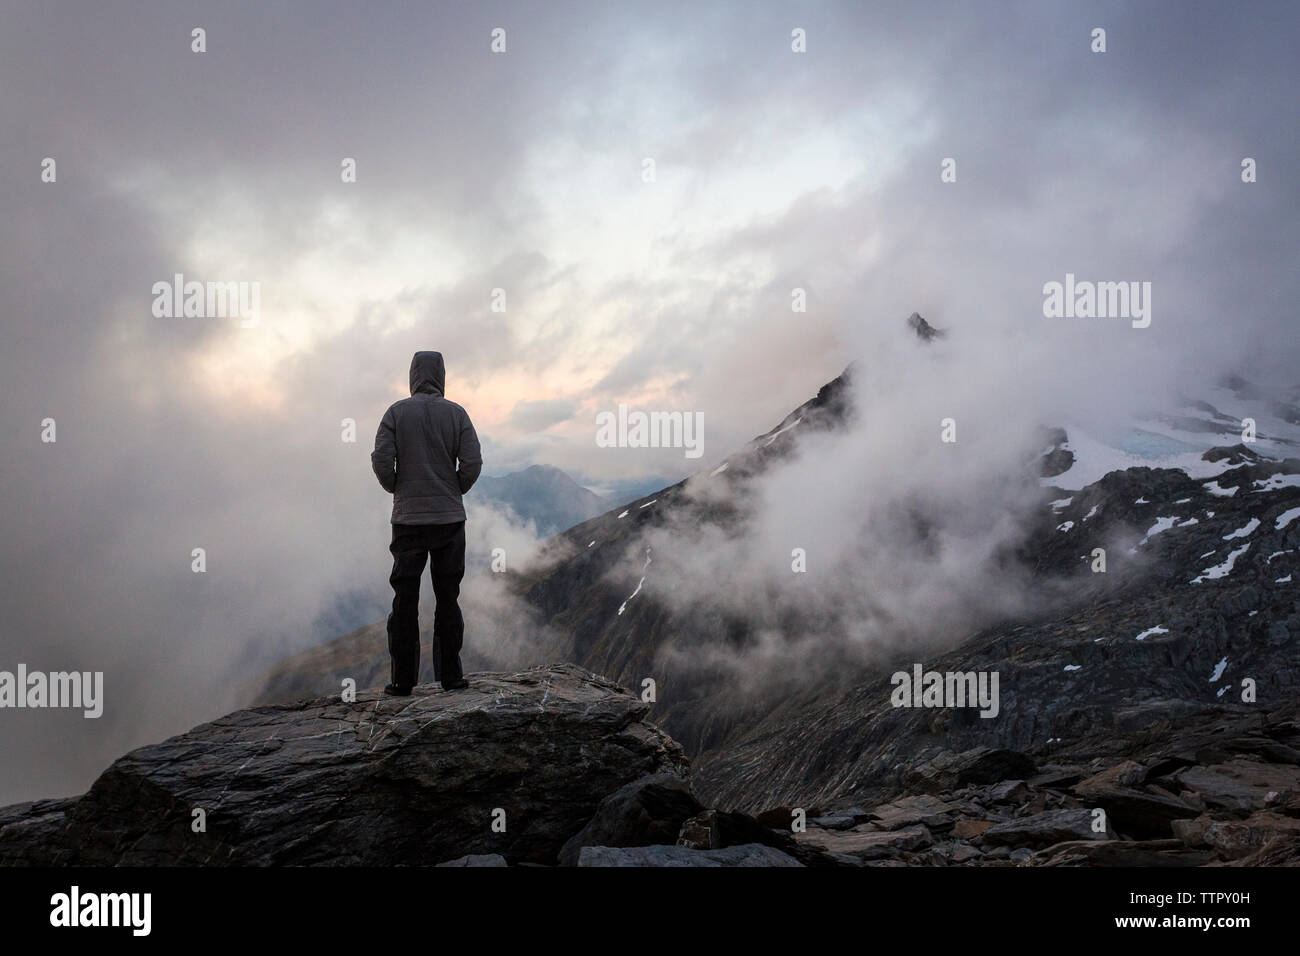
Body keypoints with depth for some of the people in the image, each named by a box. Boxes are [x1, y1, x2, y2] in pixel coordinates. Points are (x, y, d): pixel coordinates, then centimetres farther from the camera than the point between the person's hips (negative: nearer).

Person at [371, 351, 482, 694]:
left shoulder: (397, 412, -2)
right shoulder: (456, 414, -1)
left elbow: (381, 460, -10)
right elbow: (472, 462, -7)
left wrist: (396, 490, 7)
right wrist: (455, 492, 9)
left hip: (407, 518, 0)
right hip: (450, 518, 0)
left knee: (405, 601, 4)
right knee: (447, 598, 6)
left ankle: (403, 679, 4)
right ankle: (450, 674, 5)